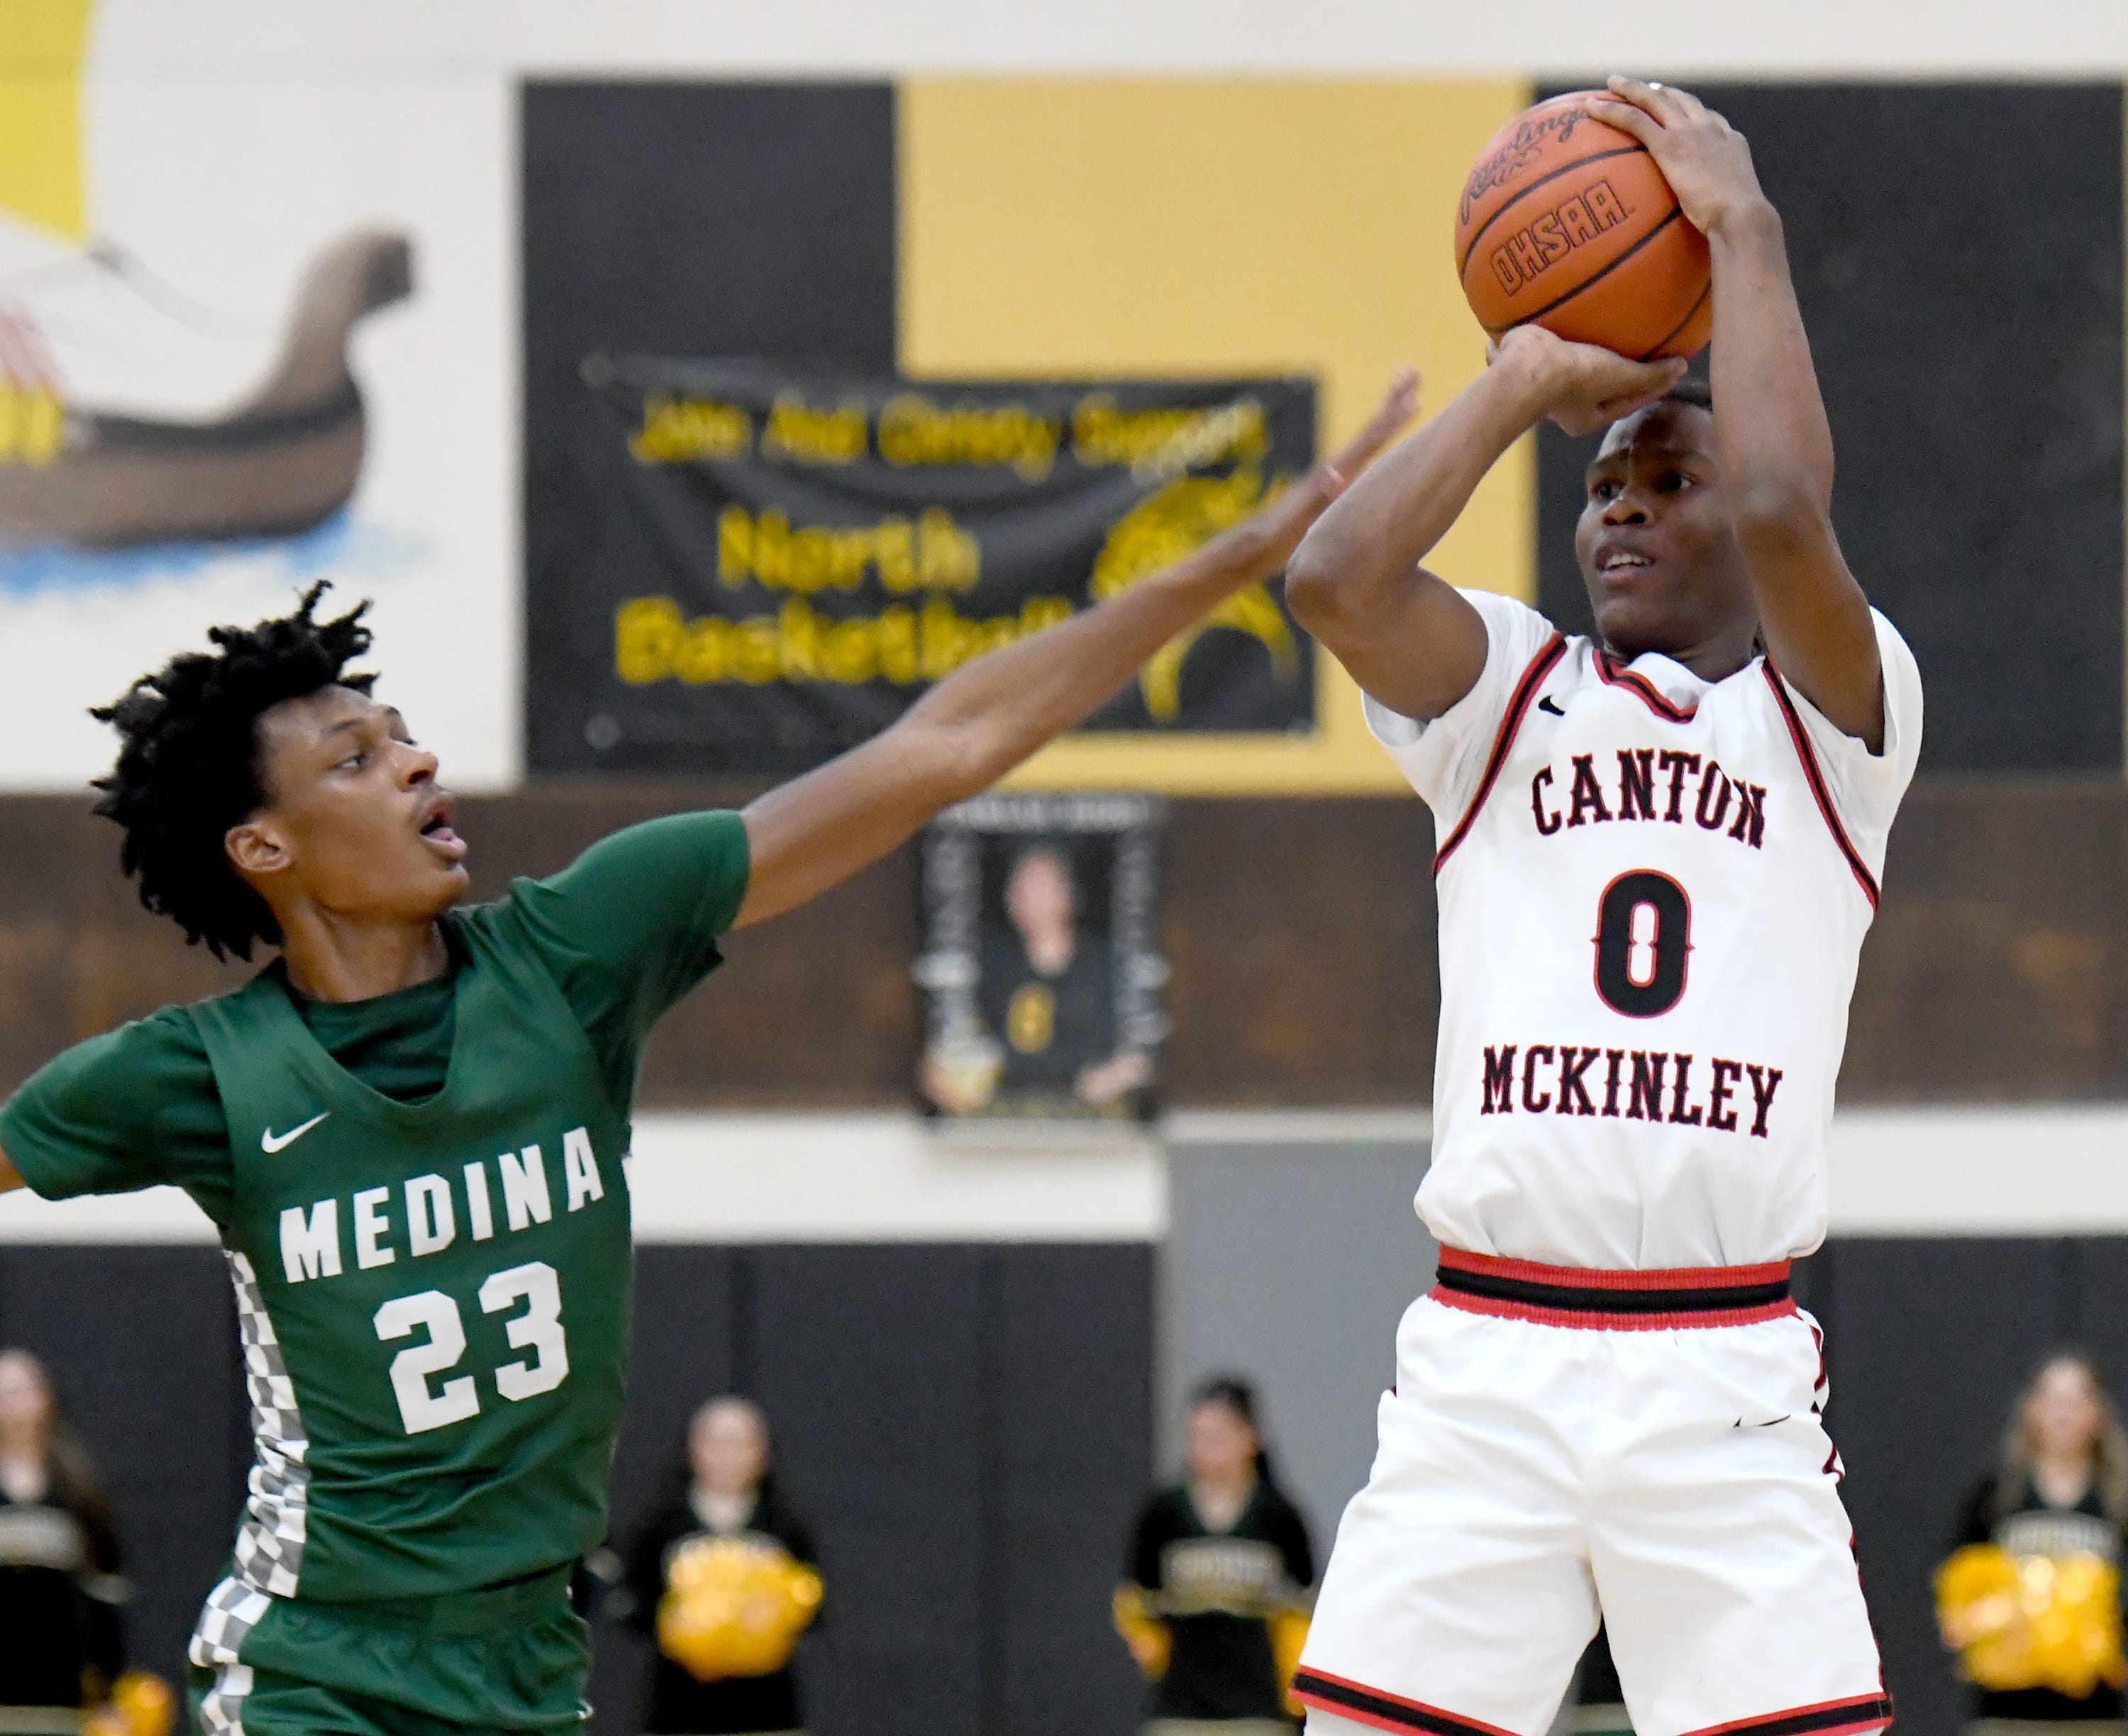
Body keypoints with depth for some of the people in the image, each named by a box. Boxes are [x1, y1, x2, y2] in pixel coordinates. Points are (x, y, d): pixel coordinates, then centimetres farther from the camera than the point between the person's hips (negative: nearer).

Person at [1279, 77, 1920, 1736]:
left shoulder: (1832, 714, 7)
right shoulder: (1508, 696, 13)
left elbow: (1781, 513, -14)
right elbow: (1332, 580, -6)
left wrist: (1745, 231, -2)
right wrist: (1525, 384, 5)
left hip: (1729, 1384, -2)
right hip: (1484, 1366, 2)